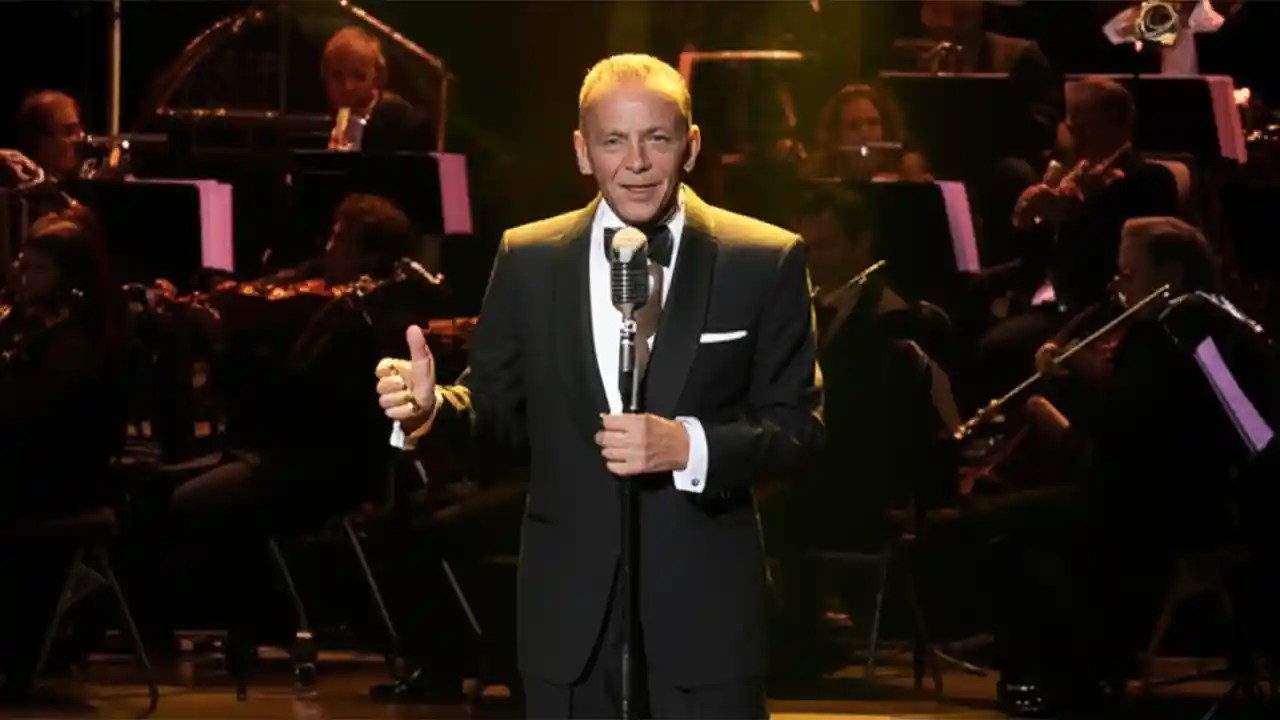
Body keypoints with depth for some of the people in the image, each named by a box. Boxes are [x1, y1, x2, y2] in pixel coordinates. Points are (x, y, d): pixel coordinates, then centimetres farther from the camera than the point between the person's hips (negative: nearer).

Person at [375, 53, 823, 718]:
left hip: (703, 598, -2)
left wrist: (689, 446, -20)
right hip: (569, 605, 2)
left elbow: (797, 423, -3)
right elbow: (497, 406, 7)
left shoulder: (765, 261, -2)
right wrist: (429, 410, -15)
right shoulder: (528, 260, 5)